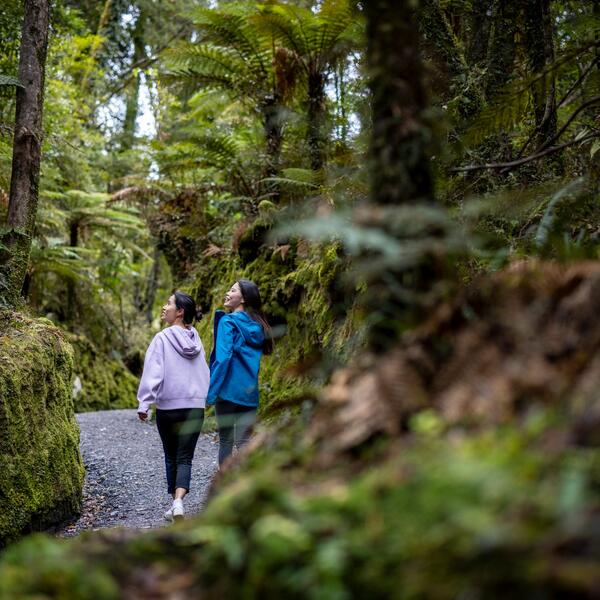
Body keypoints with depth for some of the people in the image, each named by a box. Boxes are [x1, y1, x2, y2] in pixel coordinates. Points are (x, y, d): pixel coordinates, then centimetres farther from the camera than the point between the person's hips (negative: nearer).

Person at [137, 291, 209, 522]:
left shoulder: (162, 339, -9)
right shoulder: (195, 339, 7)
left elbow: (152, 373, -14)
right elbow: (204, 373, 12)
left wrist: (144, 404, -13)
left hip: (168, 407, -3)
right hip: (196, 407, 3)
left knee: (171, 457, 13)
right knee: (185, 458, 1)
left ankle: (175, 503, 19)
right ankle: (178, 501, -18)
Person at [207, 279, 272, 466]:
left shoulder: (228, 322, -9)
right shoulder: (257, 326, 10)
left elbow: (223, 359, -16)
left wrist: (211, 392, -14)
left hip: (229, 389, -5)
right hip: (250, 392, 5)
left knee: (225, 441, 4)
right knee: (244, 441, 7)